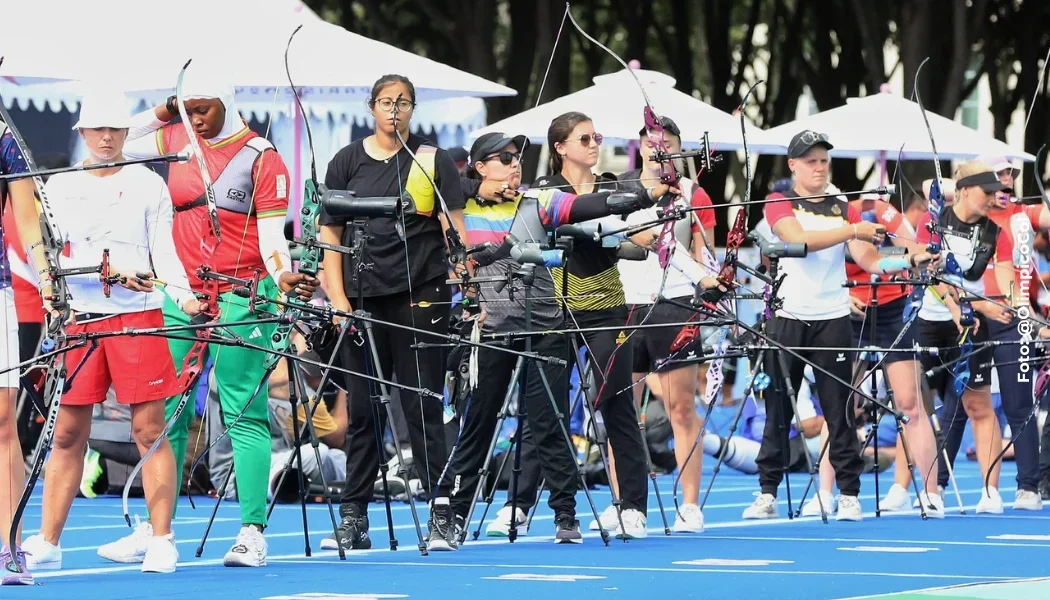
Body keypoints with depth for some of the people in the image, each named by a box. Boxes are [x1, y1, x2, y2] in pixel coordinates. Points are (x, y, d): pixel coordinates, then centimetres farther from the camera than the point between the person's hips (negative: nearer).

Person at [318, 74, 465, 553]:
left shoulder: (433, 160, 6)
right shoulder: (347, 162, 10)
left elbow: (454, 230, 0)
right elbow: (330, 234, 9)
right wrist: (337, 298, 0)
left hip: (421, 297, -2)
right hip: (363, 299, 2)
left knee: (423, 407, -2)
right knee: (363, 410, 4)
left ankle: (442, 516, 2)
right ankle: (353, 521, 9)